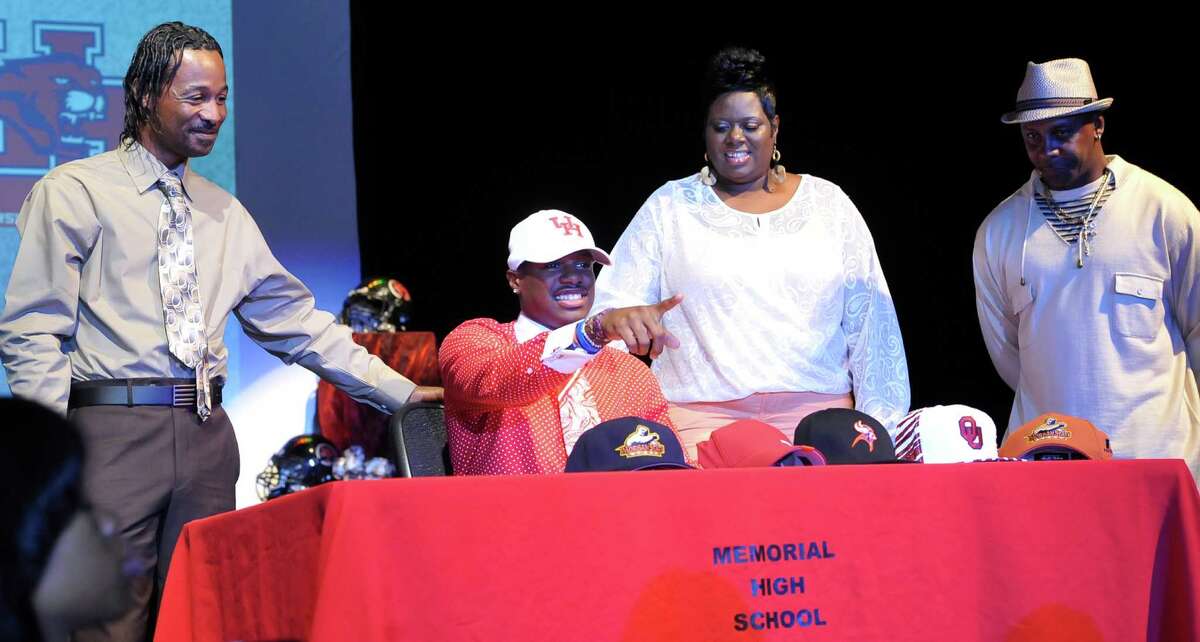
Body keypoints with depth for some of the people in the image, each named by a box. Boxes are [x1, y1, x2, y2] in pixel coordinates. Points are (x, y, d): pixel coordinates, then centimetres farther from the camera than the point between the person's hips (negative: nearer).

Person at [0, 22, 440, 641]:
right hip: (112, 432, -5)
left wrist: (400, 392, 10)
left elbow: (293, 318, 17)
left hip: (205, 439, 5)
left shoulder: (224, 213, 17)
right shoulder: (74, 192, 1)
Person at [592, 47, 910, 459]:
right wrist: (616, 321, -19)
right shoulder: (669, 206, 11)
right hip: (701, 417, -1)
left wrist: (881, 427, 2)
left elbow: (871, 323, 11)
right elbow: (606, 306, 6)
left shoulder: (828, 204, 14)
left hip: (815, 410, 1)